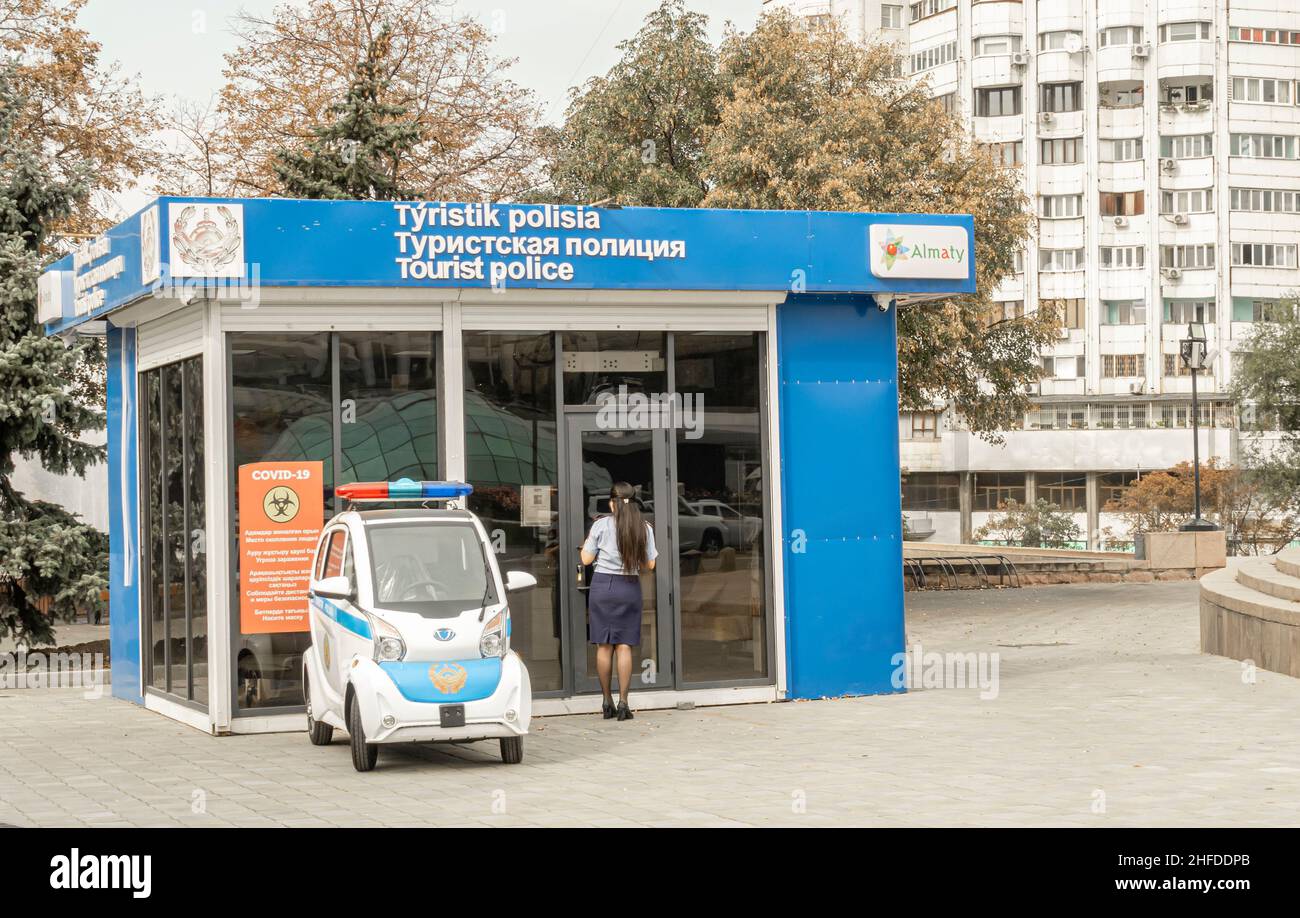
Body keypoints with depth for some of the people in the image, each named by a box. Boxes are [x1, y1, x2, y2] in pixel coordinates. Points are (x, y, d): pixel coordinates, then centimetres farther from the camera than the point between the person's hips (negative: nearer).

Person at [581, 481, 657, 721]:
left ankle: (607, 702, 8)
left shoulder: (601, 525, -4)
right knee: (624, 646, 2)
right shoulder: (645, 528, 2)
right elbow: (649, 564, 4)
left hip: (602, 585, -1)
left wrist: (587, 540, 18)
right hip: (630, 588, 1)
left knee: (604, 646, 5)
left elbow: (586, 559, 0)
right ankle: (623, 703, -3)